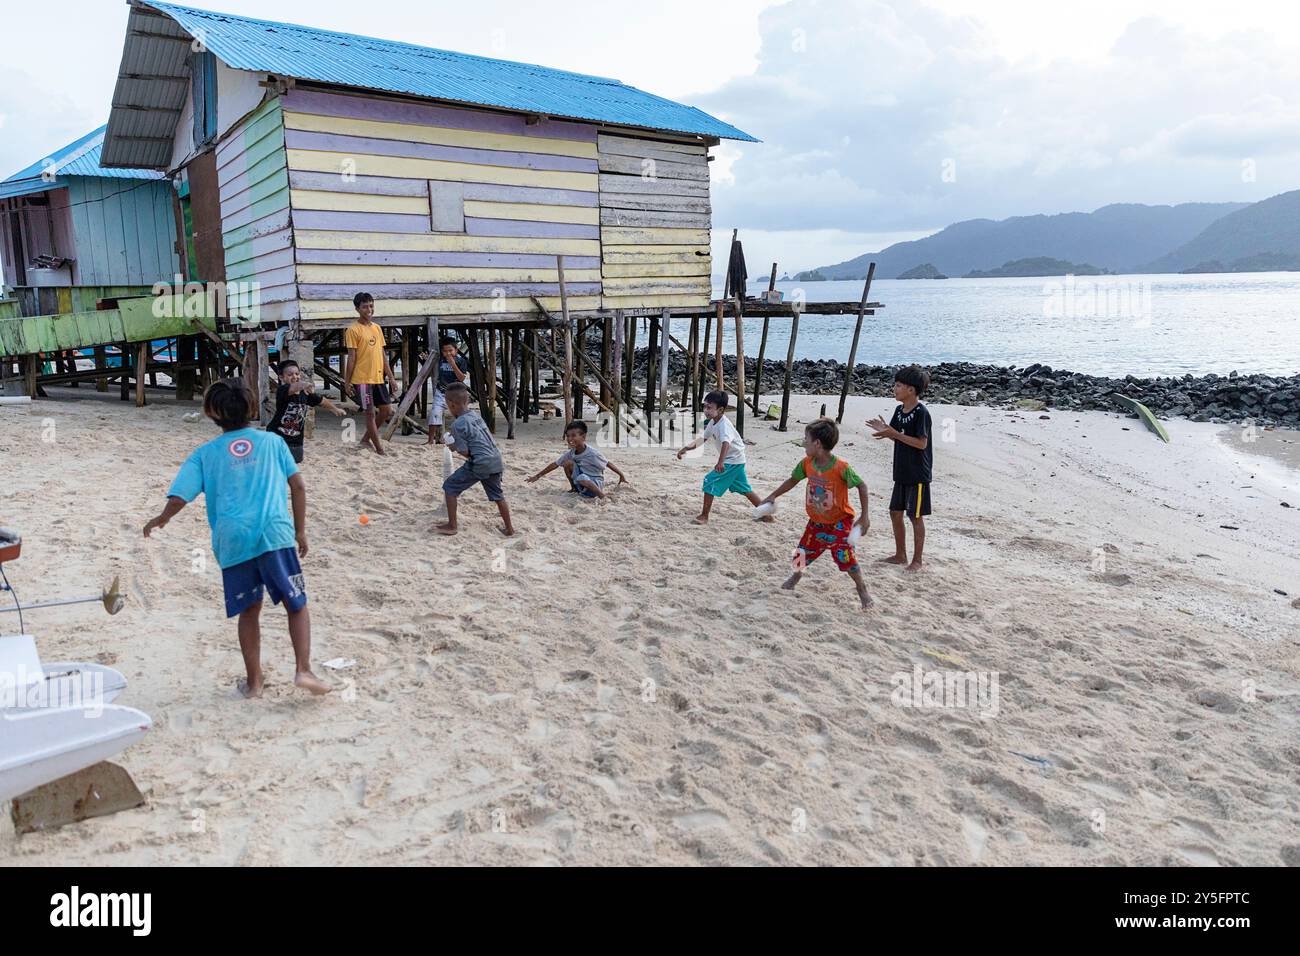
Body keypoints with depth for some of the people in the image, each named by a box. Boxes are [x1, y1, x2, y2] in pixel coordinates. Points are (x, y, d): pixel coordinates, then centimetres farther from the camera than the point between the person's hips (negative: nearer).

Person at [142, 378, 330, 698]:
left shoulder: (205, 452, 13)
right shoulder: (273, 441, 13)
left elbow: (180, 496, 7)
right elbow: (298, 486, 9)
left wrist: (161, 520, 26)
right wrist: (300, 531, 15)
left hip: (232, 541, 2)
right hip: (275, 535, -1)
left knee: (249, 612, 16)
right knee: (297, 605, 8)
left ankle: (253, 681, 21)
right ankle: (303, 669, -6)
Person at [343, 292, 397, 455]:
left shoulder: (377, 328, 12)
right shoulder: (353, 330, -7)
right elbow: (351, 357, -9)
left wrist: (391, 377, 12)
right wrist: (347, 381, -9)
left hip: (379, 378, 7)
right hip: (362, 379, -7)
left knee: (387, 411, 9)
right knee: (370, 413, -1)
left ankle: (367, 438, 25)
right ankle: (379, 449, 6)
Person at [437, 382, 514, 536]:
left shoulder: (458, 424, -11)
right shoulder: (476, 414, 12)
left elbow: (465, 452, -11)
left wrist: (453, 447, 8)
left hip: (480, 463, -8)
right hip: (496, 460, 8)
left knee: (450, 486, 7)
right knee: (497, 495, 23)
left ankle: (451, 526, 9)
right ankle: (509, 528, 29)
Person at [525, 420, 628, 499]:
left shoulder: (592, 453, -21)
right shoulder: (571, 453, -2)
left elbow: (608, 463, -14)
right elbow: (555, 464, 4)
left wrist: (621, 475, -11)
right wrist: (537, 476, 5)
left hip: (596, 482, -6)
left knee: (581, 478, -40)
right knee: (568, 463, -13)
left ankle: (601, 495, -16)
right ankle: (574, 488, 7)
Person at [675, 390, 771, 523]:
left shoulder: (724, 425, -26)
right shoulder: (712, 423, 3)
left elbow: (726, 442, -43)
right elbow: (703, 438, 13)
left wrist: (720, 462, -57)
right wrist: (686, 448, 2)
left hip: (733, 460, -10)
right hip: (736, 461, 10)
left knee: (710, 481, -13)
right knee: (744, 488, 18)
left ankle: (704, 516, -7)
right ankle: (766, 514, 25)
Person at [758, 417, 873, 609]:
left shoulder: (841, 468, -27)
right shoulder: (807, 463, -10)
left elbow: (861, 486, -16)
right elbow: (793, 479, 8)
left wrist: (864, 516, -17)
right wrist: (773, 496, 9)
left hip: (839, 522, -5)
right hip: (816, 521, 5)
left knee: (847, 558, -12)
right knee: (803, 554, 9)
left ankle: (862, 589, 12)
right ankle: (797, 574, 42)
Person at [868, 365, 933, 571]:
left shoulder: (921, 413, -18)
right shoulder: (899, 410, 7)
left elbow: (921, 443, -22)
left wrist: (893, 433, -25)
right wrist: (884, 430, -7)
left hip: (918, 474, -8)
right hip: (902, 472, 8)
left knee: (915, 516, 1)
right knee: (895, 512, 13)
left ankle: (917, 560, 12)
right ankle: (900, 555, 27)